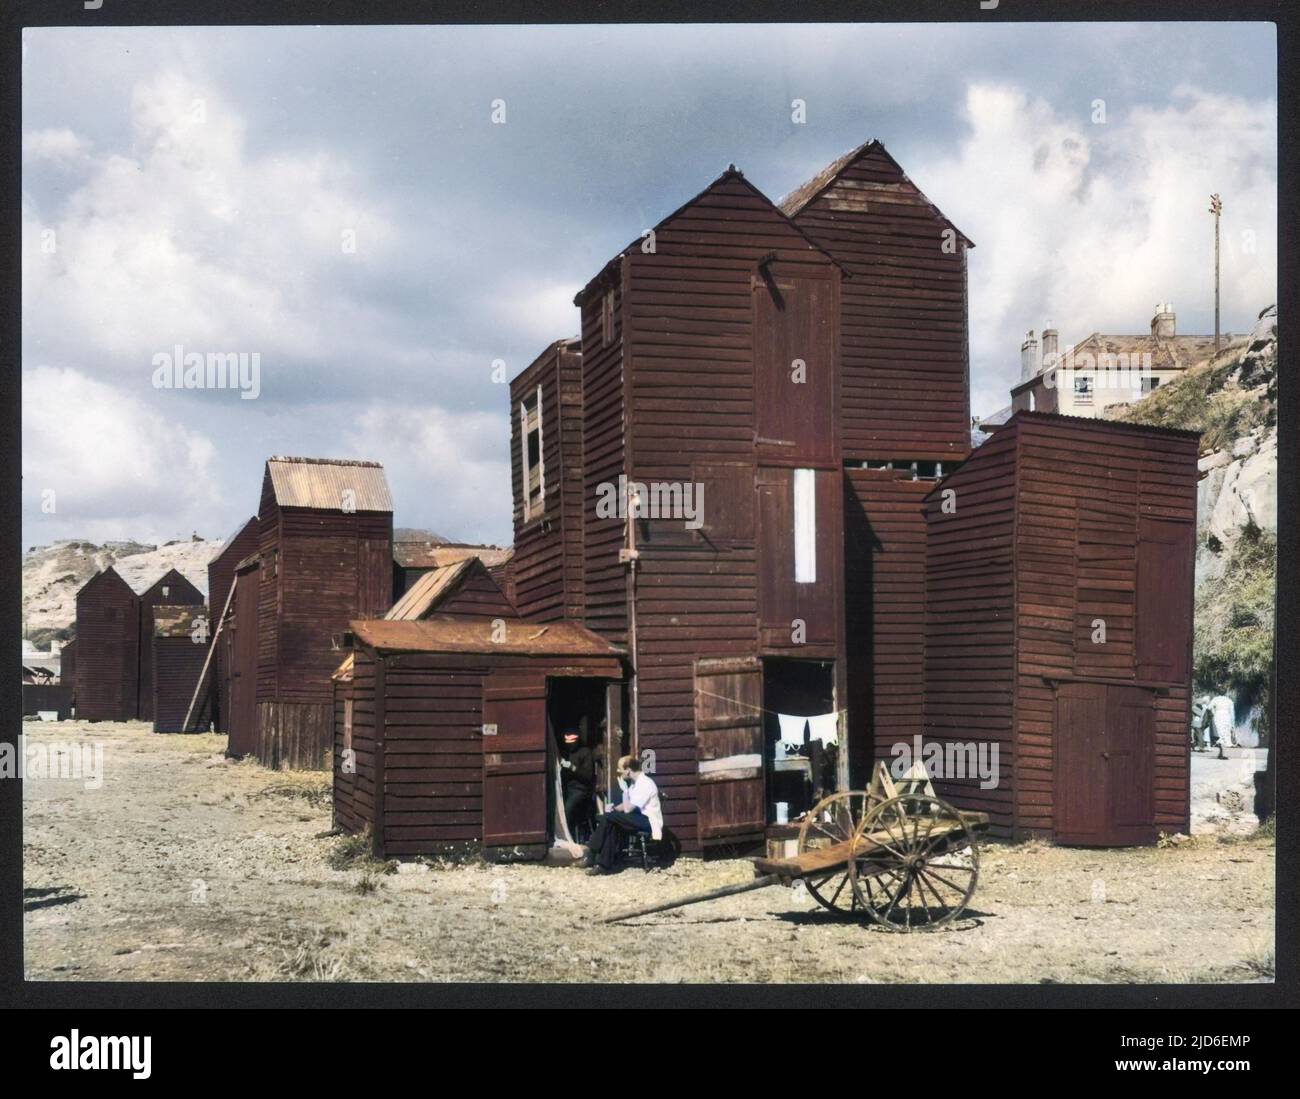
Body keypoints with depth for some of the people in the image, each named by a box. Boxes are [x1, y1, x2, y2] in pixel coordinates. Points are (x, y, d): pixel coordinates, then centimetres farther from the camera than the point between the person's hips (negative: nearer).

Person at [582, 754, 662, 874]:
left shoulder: (645, 783, -15)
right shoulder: (635, 783, 13)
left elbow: (628, 809, -20)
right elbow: (628, 806, 16)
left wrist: (625, 788, -14)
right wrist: (614, 809, -3)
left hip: (648, 822, -9)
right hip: (638, 819, 9)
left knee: (608, 818, -21)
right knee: (612, 825, -16)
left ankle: (591, 854, -12)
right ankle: (604, 865, -19)